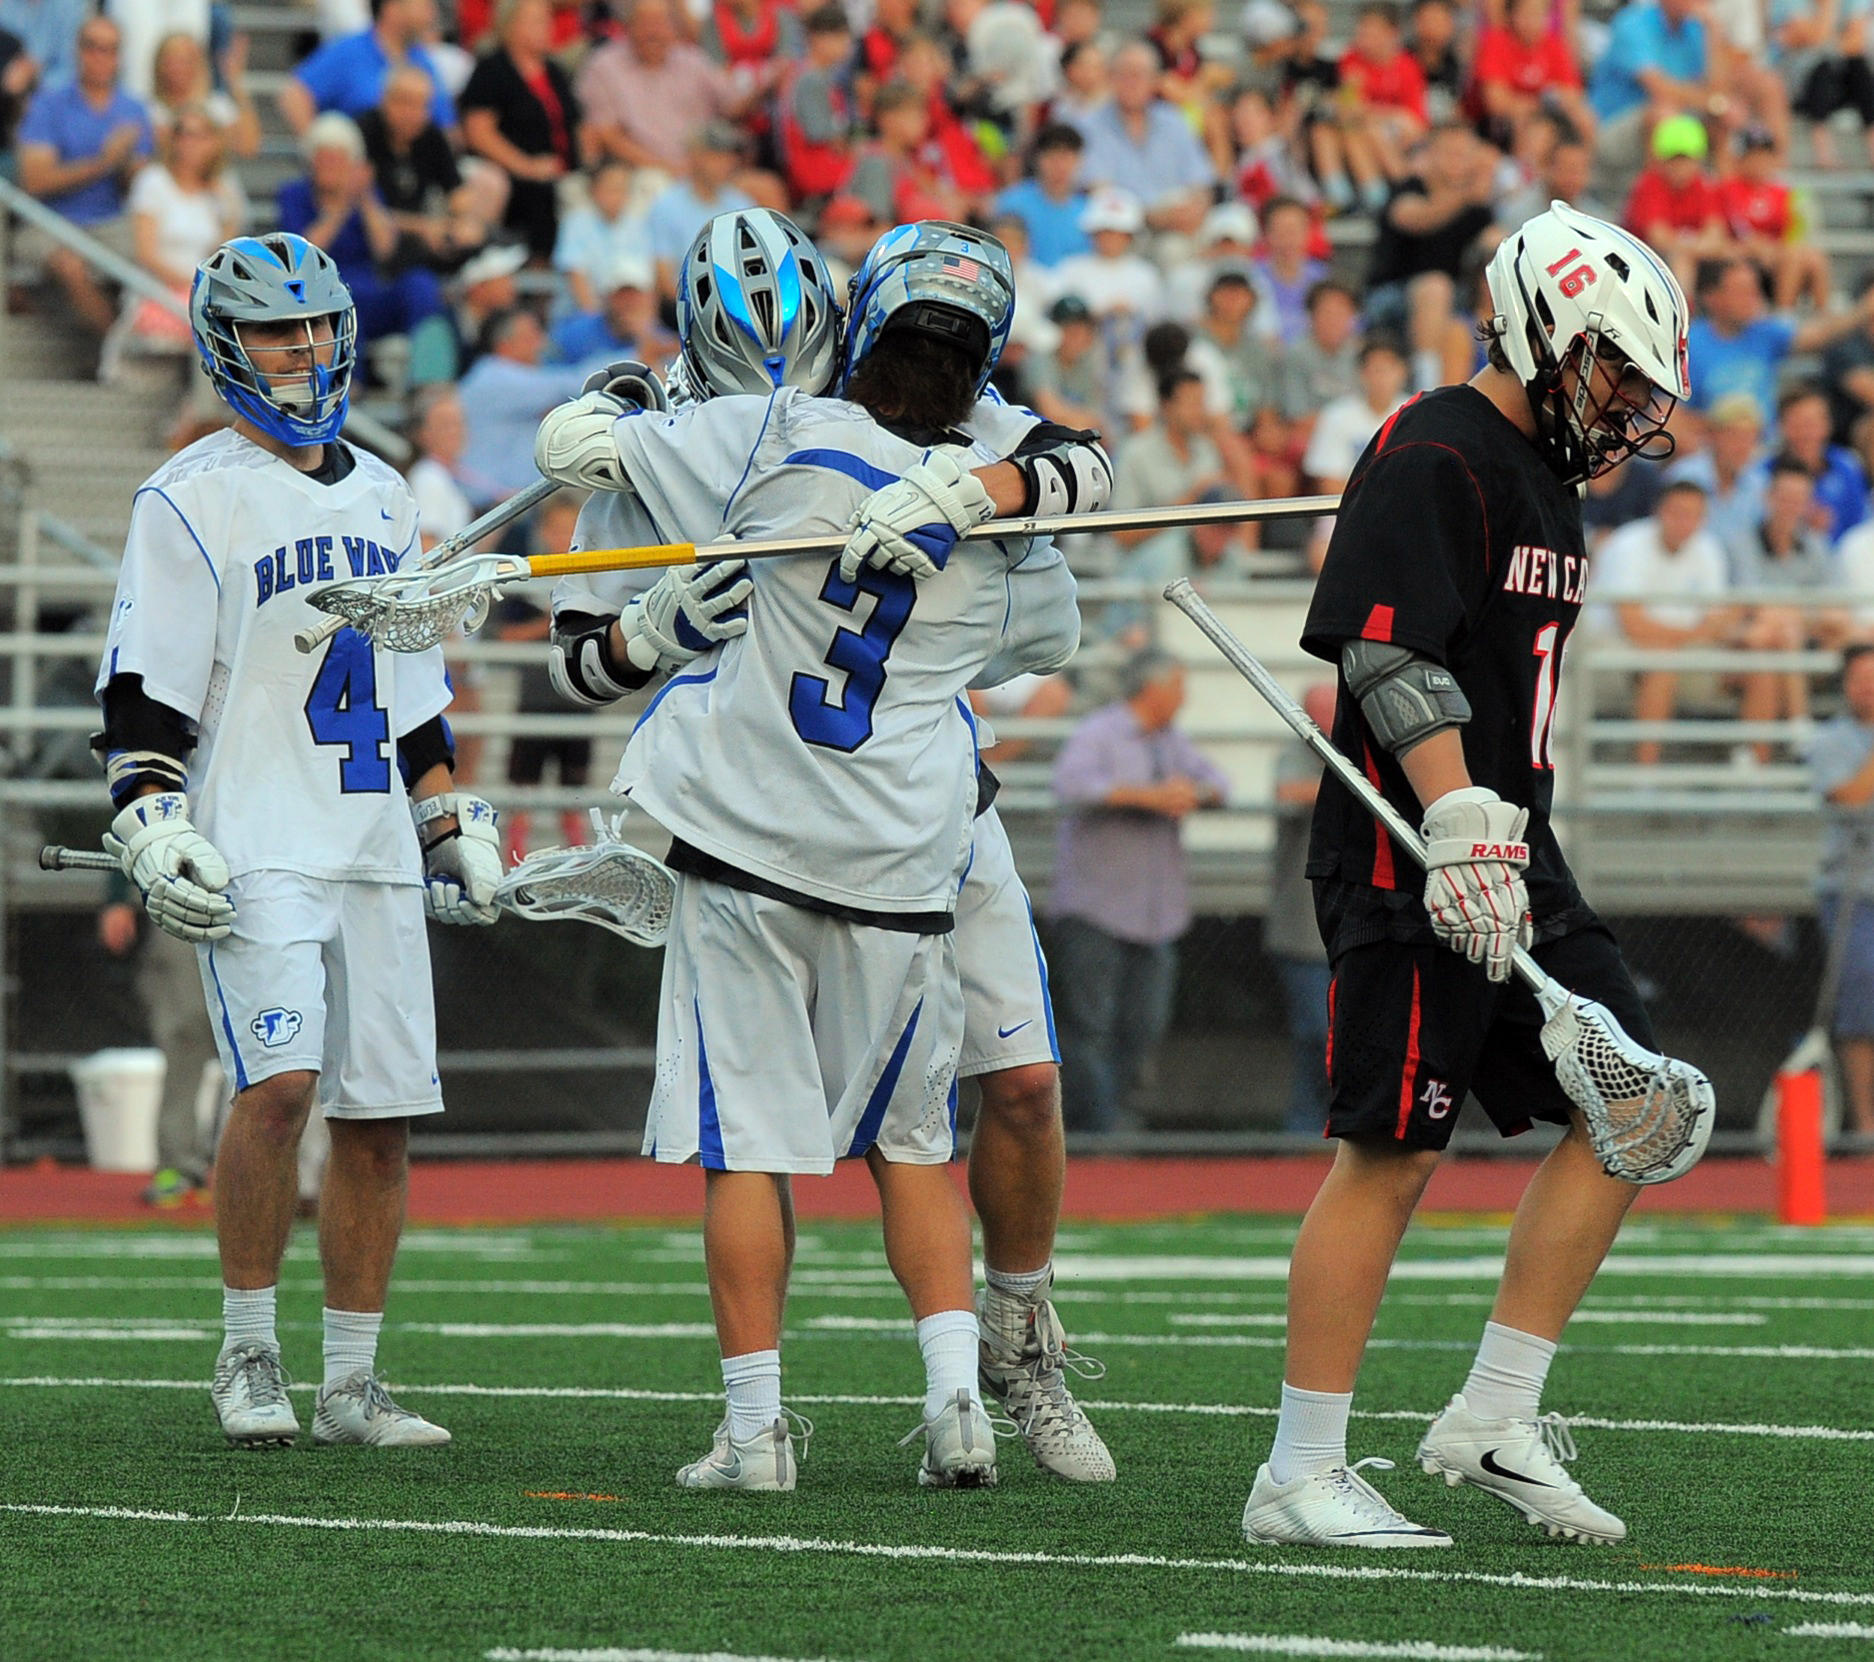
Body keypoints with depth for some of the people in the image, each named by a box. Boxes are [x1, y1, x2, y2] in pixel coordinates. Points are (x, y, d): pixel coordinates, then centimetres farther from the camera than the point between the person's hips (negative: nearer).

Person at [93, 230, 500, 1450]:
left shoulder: (381, 498, 18)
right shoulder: (192, 501, -2)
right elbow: (145, 695, -5)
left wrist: (456, 825, 21)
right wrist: (153, 831, -15)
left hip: (375, 850, 6)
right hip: (255, 847, -6)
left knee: (383, 1112, 3)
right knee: (280, 1079, -21)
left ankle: (352, 1383, 11)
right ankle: (248, 1357, -8)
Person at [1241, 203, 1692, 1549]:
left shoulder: (1545, 474, 19)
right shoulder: (1433, 459, -12)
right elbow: (1393, 662, -21)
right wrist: (1463, 832, -27)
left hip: (1509, 859, 10)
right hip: (1409, 866, -10)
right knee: (1395, 1154, -8)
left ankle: (1494, 1423, 7)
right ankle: (1301, 1478, -2)